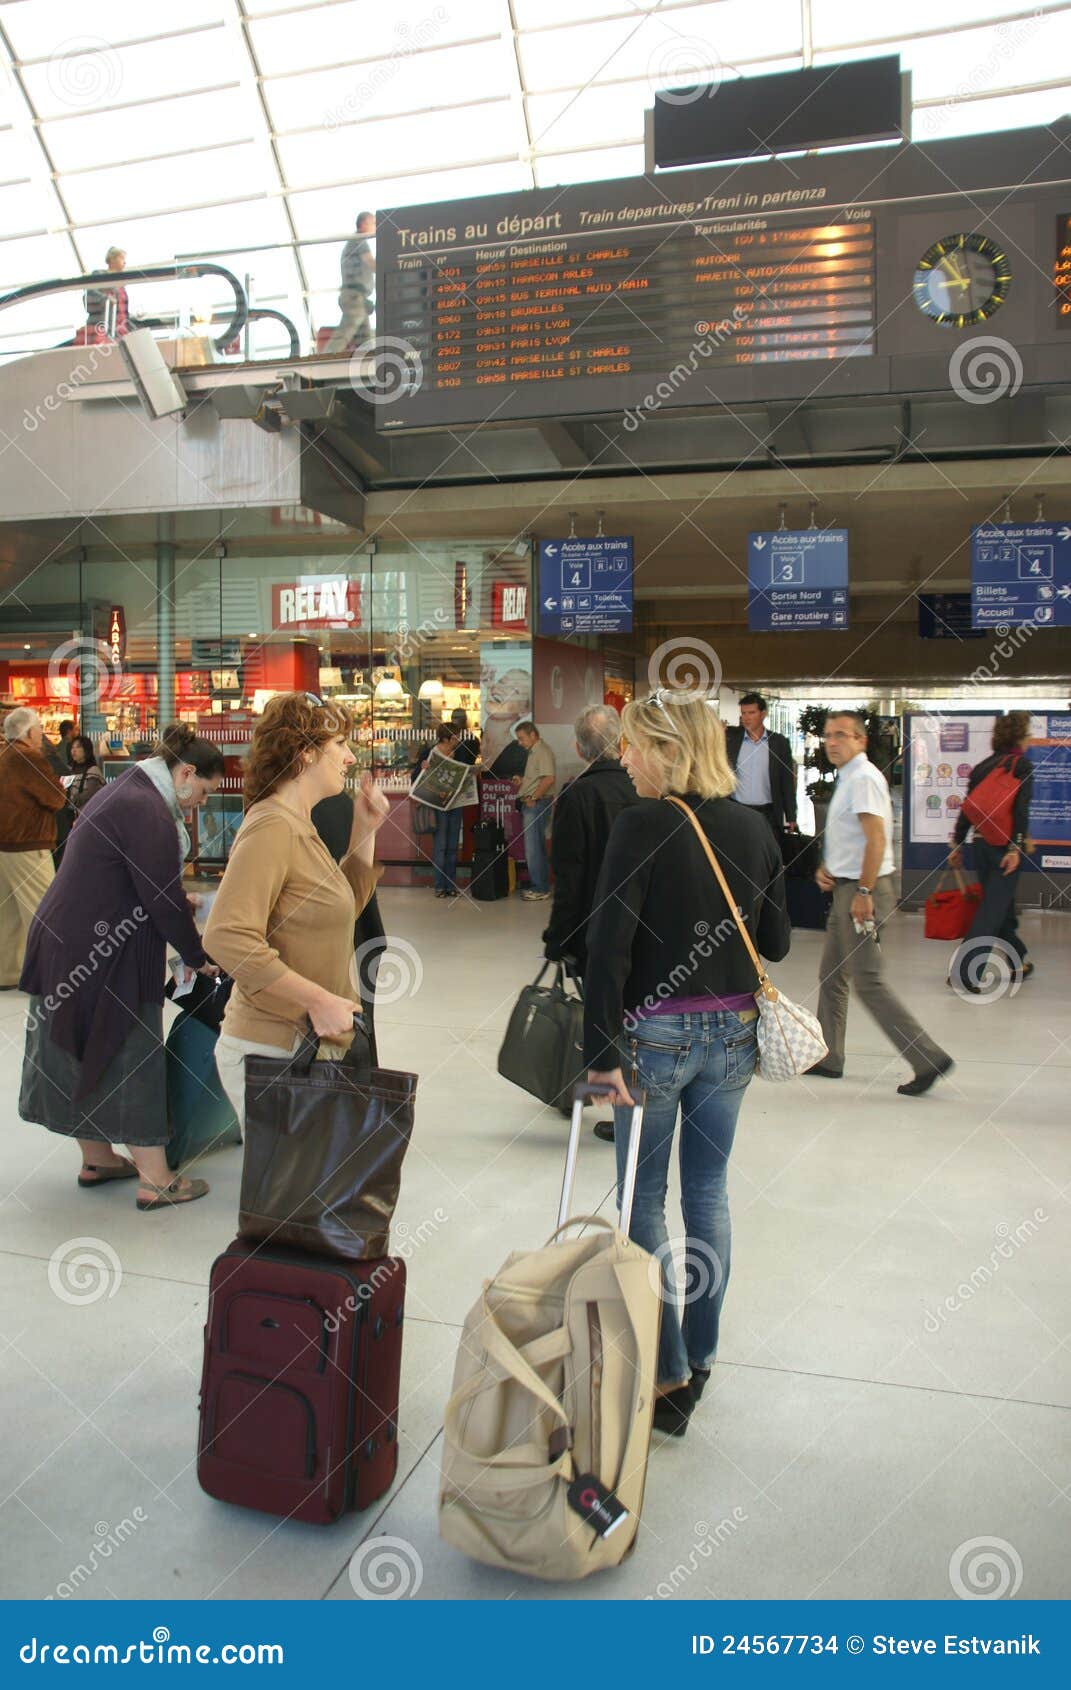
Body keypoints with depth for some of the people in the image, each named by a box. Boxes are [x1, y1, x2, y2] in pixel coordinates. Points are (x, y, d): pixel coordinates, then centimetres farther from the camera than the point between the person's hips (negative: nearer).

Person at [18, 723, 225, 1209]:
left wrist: (179, 903, 17)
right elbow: (163, 901, -18)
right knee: (131, 1056, -2)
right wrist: (198, 957, -5)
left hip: (66, 940, 10)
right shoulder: (149, 813, -20)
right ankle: (155, 1181, 6)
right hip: (99, 953, -10)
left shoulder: (127, 790, 13)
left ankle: (96, 1159, 31)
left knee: (82, 1054, 17)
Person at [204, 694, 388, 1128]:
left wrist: (365, 830, 11)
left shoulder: (299, 827, 14)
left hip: (302, 1045, 10)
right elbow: (227, 937, -28)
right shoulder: (272, 827, -17)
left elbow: (347, 907, 22)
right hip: (272, 1049, -9)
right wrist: (318, 1000, -26)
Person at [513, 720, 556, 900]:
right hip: (531, 804, 10)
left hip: (537, 804, -10)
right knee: (537, 846, 14)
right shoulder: (533, 751, 19)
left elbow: (549, 778, -23)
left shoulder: (542, 751, -12)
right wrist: (522, 781, 13)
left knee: (533, 847, -8)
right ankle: (538, 885, 20)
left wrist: (533, 798, -20)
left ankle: (540, 889, -3)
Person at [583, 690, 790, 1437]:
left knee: (645, 1197, 9)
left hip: (655, 1033, -5)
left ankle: (667, 1375, 16)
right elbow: (776, 942, 7)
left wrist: (603, 1053, -15)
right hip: (733, 1033, 6)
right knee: (708, 1188, 17)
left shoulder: (642, 825, -15)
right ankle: (701, 1358, 29)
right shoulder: (755, 827, 2)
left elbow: (608, 946, -19)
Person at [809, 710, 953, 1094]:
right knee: (831, 976, 14)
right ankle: (827, 1058, 23)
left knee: (869, 982, -9)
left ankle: (928, 1058, -5)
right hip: (846, 888, 10)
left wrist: (863, 893, -23)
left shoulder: (863, 779, -16)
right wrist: (825, 867, 10)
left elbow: (876, 840, -24)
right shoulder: (847, 779, 16)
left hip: (862, 890, -10)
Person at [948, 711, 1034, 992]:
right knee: (993, 910, -5)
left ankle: (1018, 962, 33)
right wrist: (1017, 847, -20)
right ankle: (964, 972, -11)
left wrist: (957, 844, 14)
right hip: (1004, 845, -7)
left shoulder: (981, 767, 12)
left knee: (1002, 906, 20)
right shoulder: (1022, 765, -6)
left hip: (980, 844, 7)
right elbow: (1021, 809, -16)